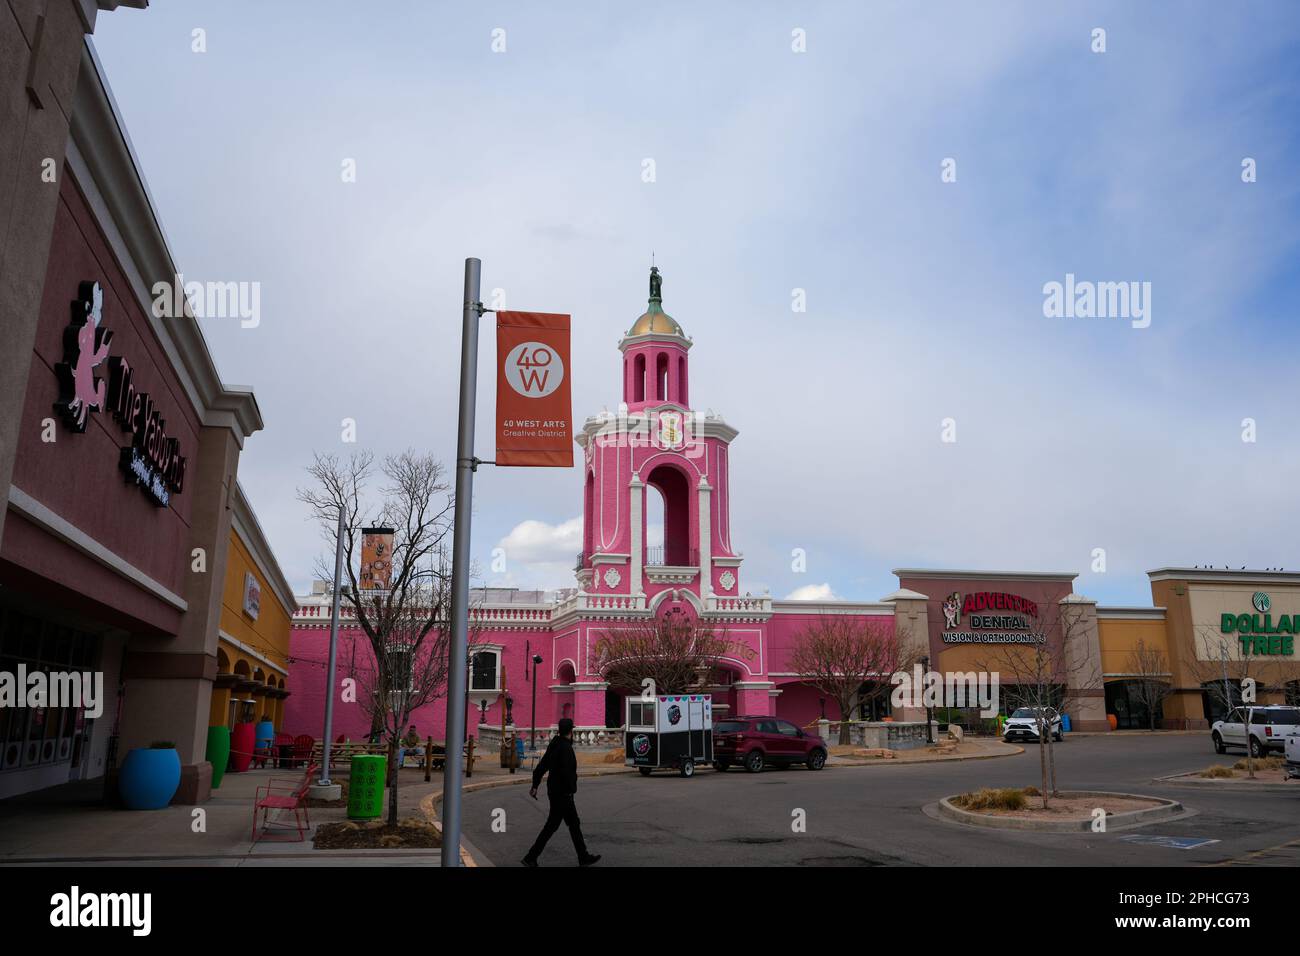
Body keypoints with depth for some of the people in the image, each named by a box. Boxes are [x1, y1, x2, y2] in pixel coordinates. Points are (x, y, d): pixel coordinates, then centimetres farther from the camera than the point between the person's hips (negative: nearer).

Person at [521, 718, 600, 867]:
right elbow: (567, 772, -27)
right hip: (562, 794, -10)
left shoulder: (554, 745, 10)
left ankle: (583, 857, 22)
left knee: (574, 824, 15)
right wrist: (570, 789, -18)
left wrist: (535, 786, 18)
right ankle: (531, 858, 2)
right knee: (551, 826, -2)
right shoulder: (565, 747, -19)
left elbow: (541, 767, 14)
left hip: (554, 791, 10)